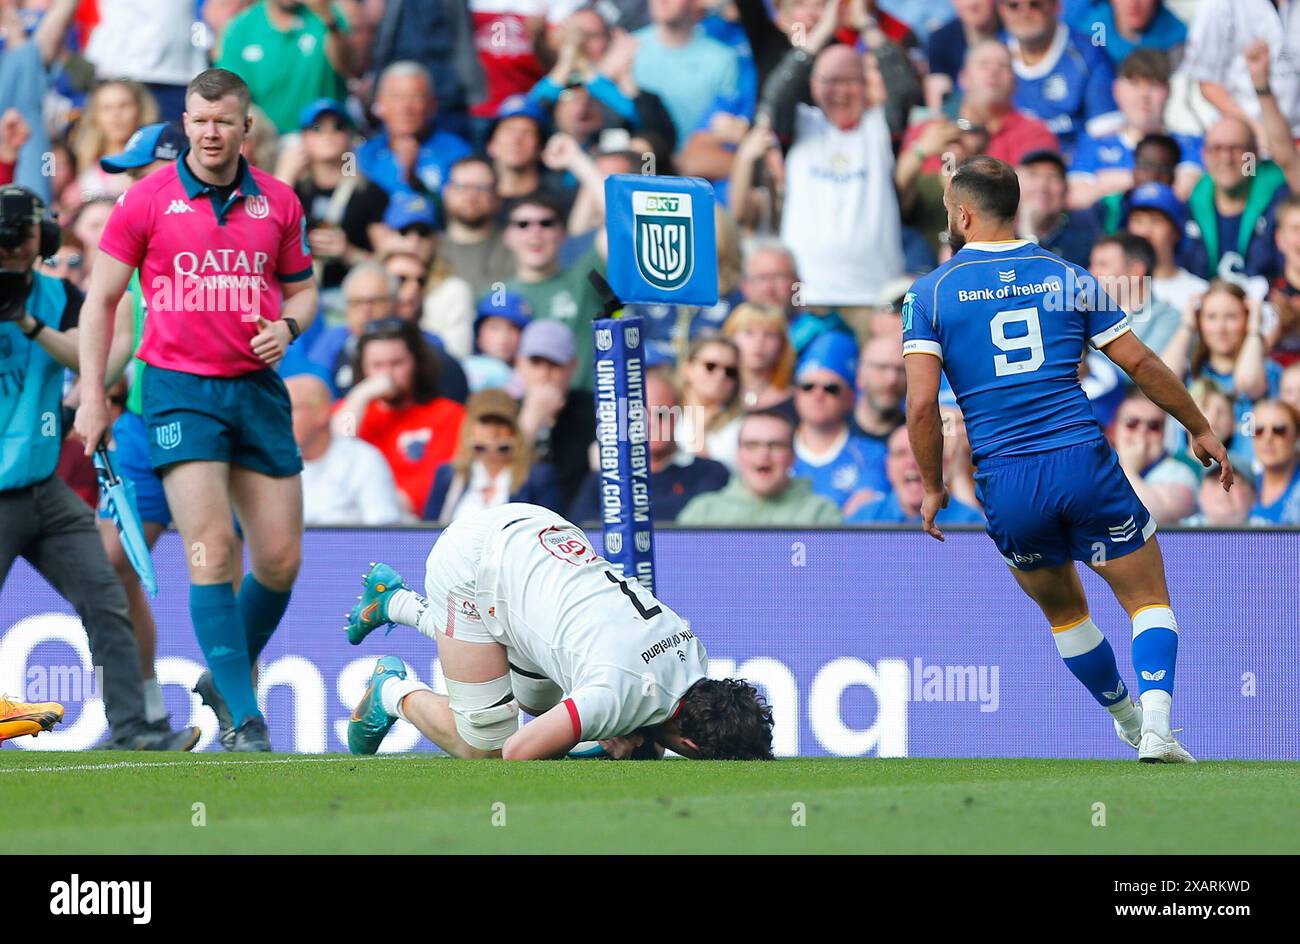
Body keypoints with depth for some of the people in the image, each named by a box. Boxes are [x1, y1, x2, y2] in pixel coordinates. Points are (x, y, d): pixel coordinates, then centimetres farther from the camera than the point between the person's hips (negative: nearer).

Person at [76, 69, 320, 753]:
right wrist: (92, 397, -1)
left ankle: (226, 680, 25)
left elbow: (301, 287, 20)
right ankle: (244, 719, -14)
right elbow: (101, 298, 4)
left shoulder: (278, 203, 8)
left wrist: (287, 326, -4)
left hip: (258, 387, 4)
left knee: (280, 559, 1)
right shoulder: (148, 199, -1)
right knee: (212, 553, -15)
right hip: (180, 388, -4)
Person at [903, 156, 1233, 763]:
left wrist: (932, 487, 6)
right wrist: (1200, 430, 19)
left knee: (1064, 613, 24)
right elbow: (1138, 362, 7)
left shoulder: (930, 293, 2)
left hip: (1005, 485, 0)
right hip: (1083, 462, 0)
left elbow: (921, 404, -7)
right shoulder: (1065, 276, 7)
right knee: (1150, 601, 7)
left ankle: (1126, 718, 37)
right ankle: (1156, 728, -14)